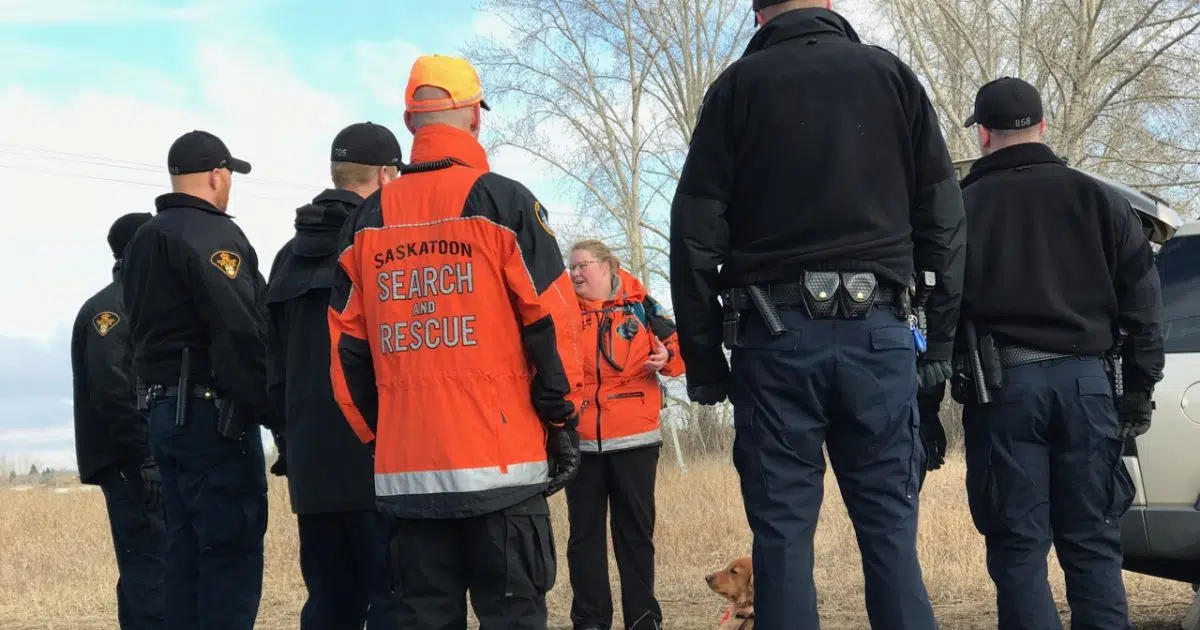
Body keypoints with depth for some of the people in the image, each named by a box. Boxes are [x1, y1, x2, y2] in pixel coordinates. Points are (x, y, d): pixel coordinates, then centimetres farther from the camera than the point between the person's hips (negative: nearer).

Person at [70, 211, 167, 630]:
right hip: (133, 465, -9)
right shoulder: (108, 309, -8)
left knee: (145, 573, 11)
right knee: (152, 571, -11)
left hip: (155, 462, 9)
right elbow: (110, 389, -18)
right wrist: (144, 459, -21)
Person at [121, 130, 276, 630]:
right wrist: (269, 410, -17)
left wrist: (163, 398, 16)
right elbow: (240, 334, -20)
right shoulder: (213, 235, -11)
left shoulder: (142, 241, 19)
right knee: (232, 551, -8)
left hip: (165, 411, 9)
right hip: (211, 413, -9)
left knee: (186, 550, 12)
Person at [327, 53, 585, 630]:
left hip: (405, 466, 4)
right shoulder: (501, 200, -3)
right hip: (499, 457, -4)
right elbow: (550, 321, -6)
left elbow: (347, 344, 11)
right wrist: (564, 420, 3)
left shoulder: (369, 219, 10)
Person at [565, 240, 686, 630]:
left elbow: (675, 343, 4)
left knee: (635, 530, 5)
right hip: (580, 440, 2)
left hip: (634, 438, -1)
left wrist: (667, 357, -17)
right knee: (584, 532, 5)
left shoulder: (639, 304, 5)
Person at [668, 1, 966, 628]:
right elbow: (944, 219, 6)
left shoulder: (738, 86, 7)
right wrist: (941, 340, 8)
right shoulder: (891, 75, 11)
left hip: (775, 336, -1)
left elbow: (695, 232, 1)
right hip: (877, 332, 1)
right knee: (890, 531, 5)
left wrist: (703, 360, 5)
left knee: (783, 535, 3)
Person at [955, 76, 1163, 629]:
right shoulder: (1097, 198, 11)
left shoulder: (961, 207, 3)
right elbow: (1143, 301, 7)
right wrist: (1139, 390, 10)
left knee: (1019, 548, 1)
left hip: (1002, 384, -2)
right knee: (1093, 546, 6)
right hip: (1085, 380, 2)